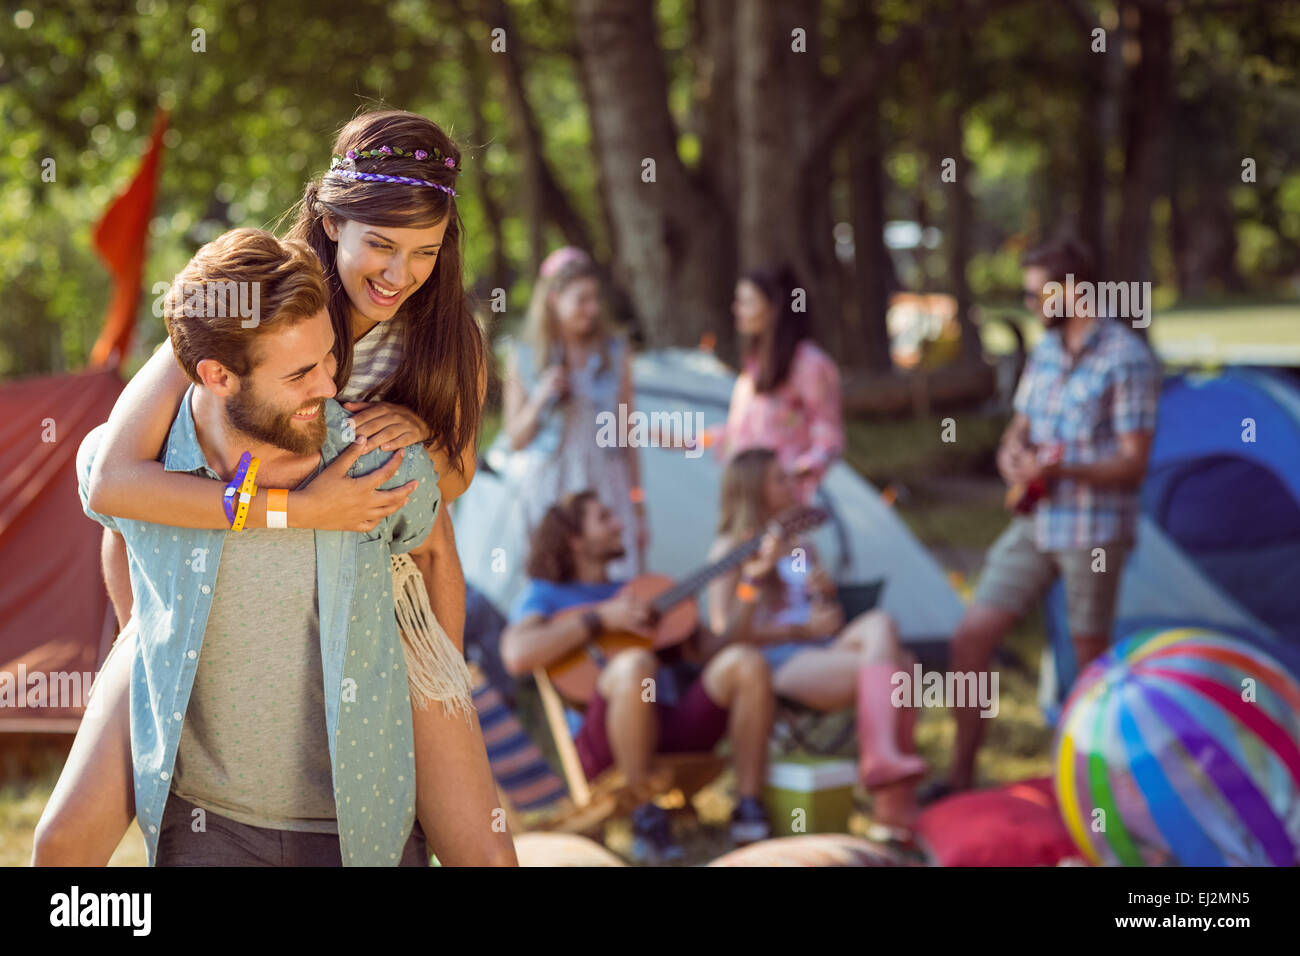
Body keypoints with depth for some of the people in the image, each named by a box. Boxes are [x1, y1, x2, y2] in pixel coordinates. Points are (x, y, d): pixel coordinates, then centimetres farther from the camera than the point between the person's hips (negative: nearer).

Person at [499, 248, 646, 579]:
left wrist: (639, 510, 9)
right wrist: (540, 399, -13)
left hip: (605, 489, 1)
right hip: (547, 495, -1)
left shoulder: (615, 354, 6)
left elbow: (628, 436, 10)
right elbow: (515, 441, 5)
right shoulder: (523, 359, 3)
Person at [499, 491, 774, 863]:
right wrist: (600, 618, -10)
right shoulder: (547, 594, 12)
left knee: (746, 663, -17)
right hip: (601, 745, -5)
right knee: (634, 664, -36)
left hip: (673, 727, 5)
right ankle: (647, 816, -22)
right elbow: (517, 656, -12)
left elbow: (710, 653, 21)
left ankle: (749, 811, -16)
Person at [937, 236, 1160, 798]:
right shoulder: (1045, 352, 11)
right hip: (1035, 524, 7)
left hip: (1094, 533, -7)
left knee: (1090, 658, 3)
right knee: (971, 636, 0)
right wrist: (1013, 458, -5)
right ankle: (961, 776, 8)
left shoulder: (1127, 361, -13)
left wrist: (1062, 469, -31)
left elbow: (1132, 464, -16)